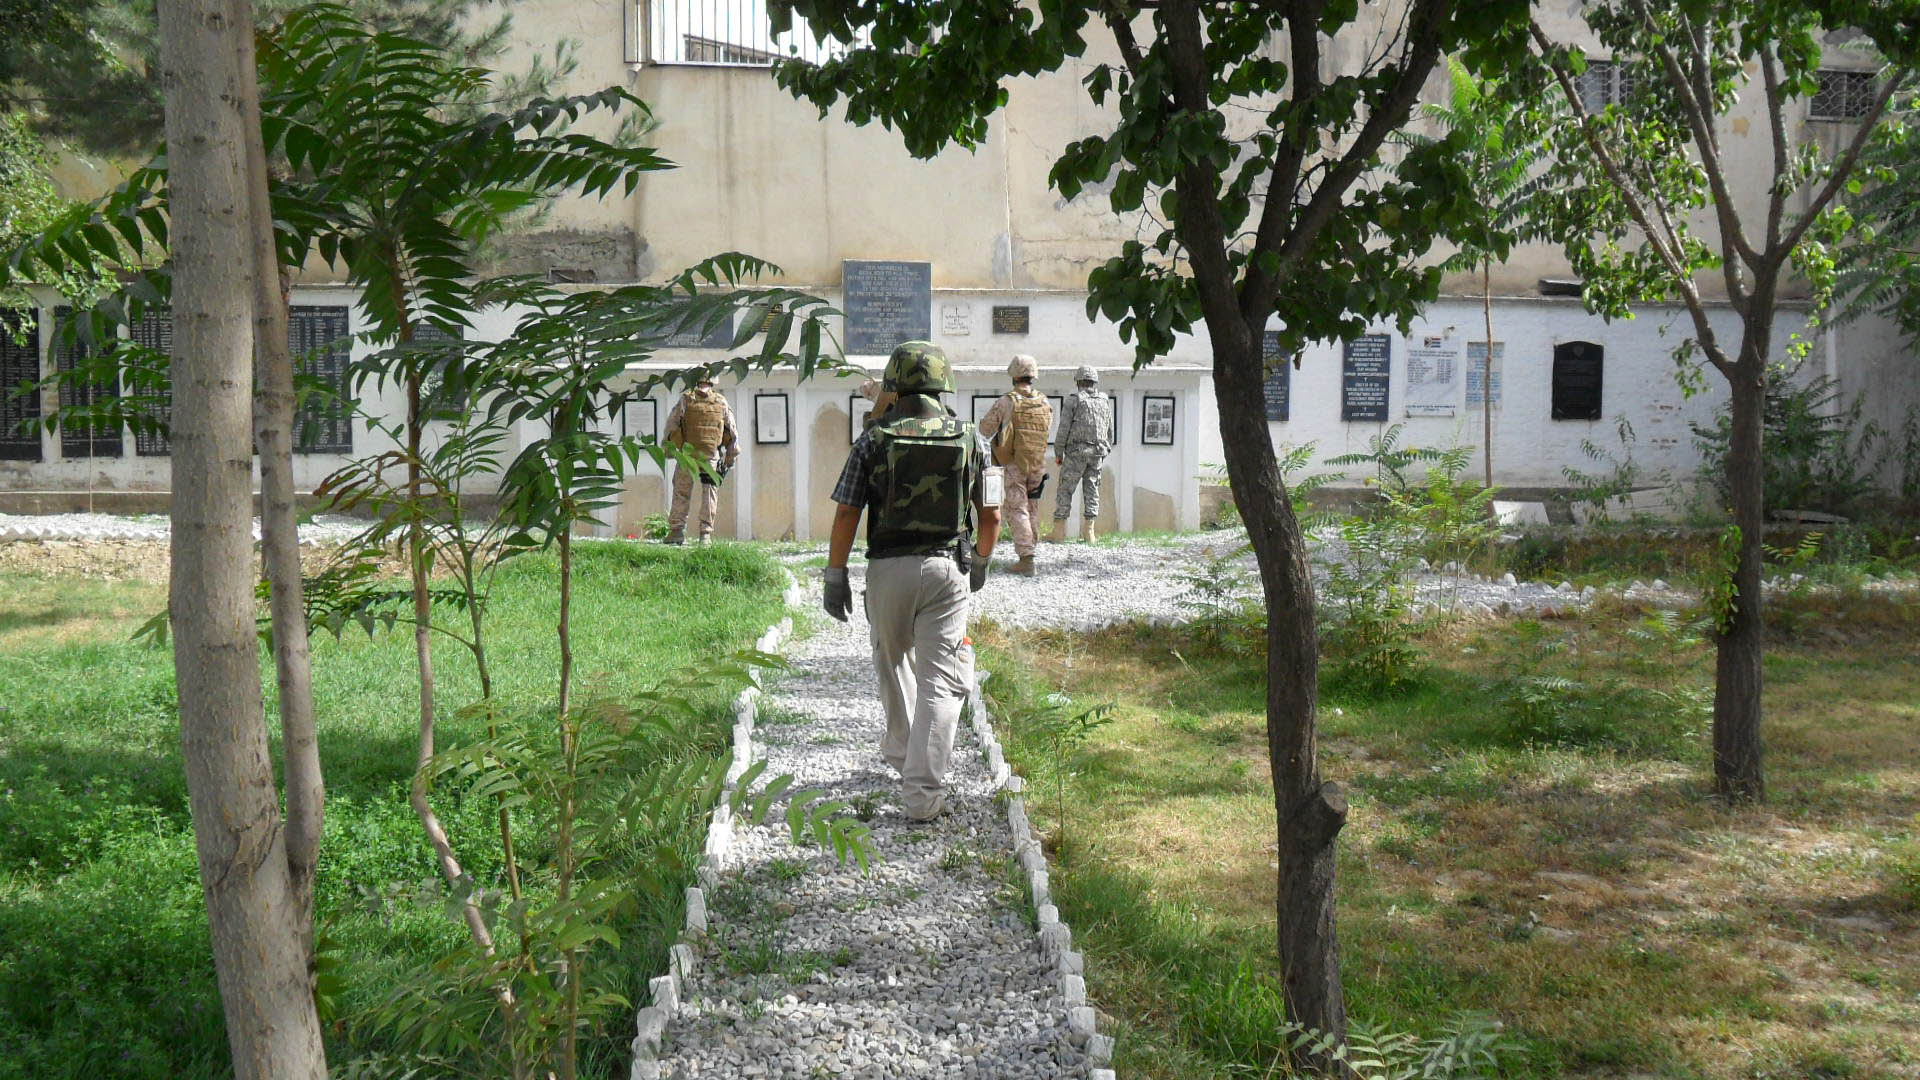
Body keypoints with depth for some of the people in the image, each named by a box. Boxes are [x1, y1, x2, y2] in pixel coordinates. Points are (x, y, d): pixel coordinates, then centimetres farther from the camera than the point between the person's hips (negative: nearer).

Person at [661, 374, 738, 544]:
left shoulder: (686, 399, 0)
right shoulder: (721, 401, 4)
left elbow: (671, 424, -3)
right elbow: (732, 432, 7)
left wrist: (668, 447, 7)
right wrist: (732, 456, 14)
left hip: (688, 454, 0)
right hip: (711, 455, 1)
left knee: (681, 492, 9)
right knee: (710, 493, 7)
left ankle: (677, 530, 7)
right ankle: (705, 533, 1)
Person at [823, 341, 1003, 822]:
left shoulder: (873, 440, -2)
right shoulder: (970, 438, 2)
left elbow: (846, 515, -5)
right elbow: (991, 514, 6)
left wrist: (835, 576, 3)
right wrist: (980, 562, 22)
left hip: (888, 568, 0)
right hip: (947, 569, 0)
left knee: (892, 660, 24)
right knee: (940, 681, 0)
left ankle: (901, 751, 42)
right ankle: (923, 792, -6)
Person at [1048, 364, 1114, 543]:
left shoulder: (1072, 402, -7)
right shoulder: (1105, 402, 8)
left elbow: (1063, 430, -9)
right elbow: (1110, 432, 12)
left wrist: (1058, 454, 0)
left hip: (1076, 453, -4)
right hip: (1097, 454, 4)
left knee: (1065, 490, 0)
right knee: (1091, 490, 9)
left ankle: (1059, 531, -3)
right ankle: (1089, 532, 5)